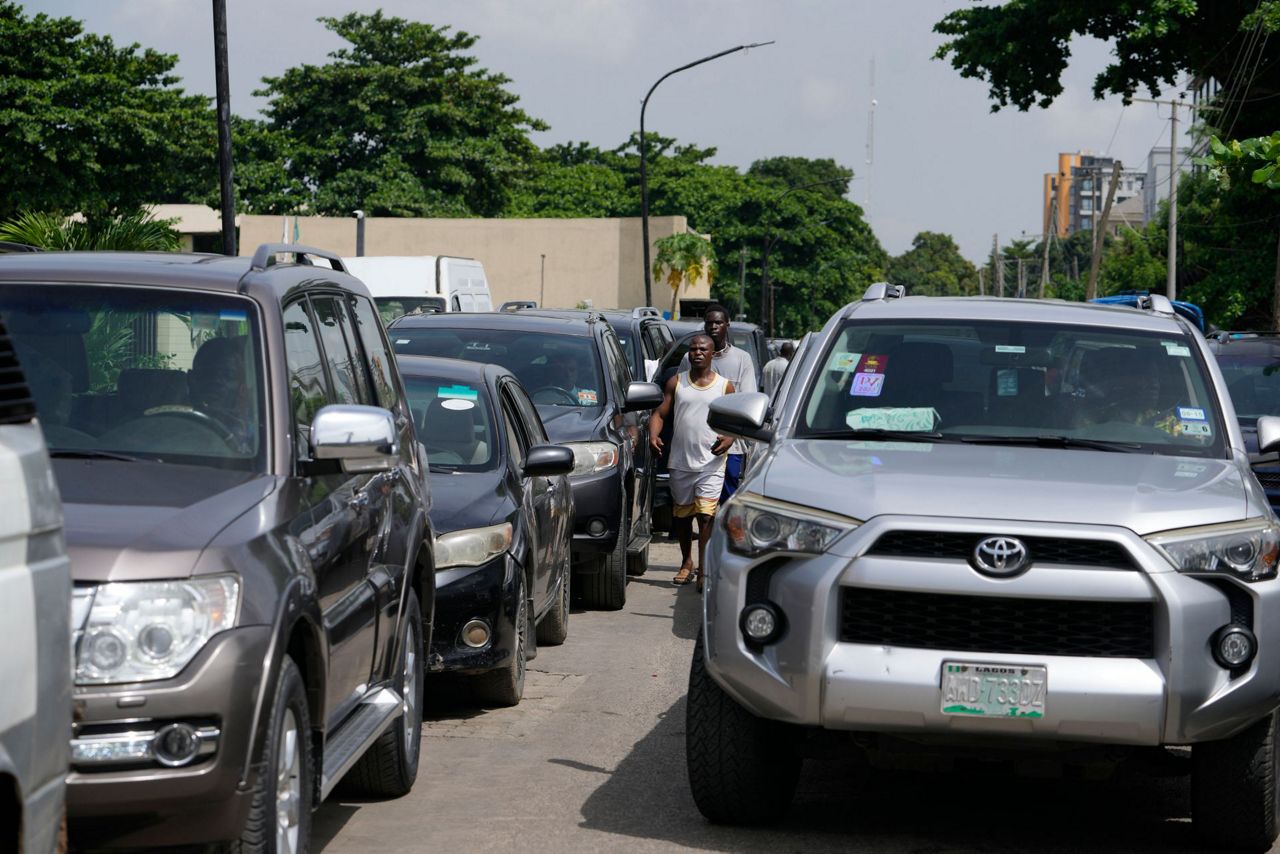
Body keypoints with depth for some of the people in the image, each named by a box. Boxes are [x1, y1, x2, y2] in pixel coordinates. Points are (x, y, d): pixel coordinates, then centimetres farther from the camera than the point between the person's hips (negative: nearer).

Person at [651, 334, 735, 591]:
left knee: (706, 516, -14)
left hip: (711, 464, -3)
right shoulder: (676, 382, 8)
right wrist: (653, 435, -14)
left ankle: (703, 571, -15)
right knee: (682, 515, 13)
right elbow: (660, 413, 6)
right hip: (680, 461, 3)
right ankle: (686, 562, 30)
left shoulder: (724, 386, 5)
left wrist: (728, 439, -15)